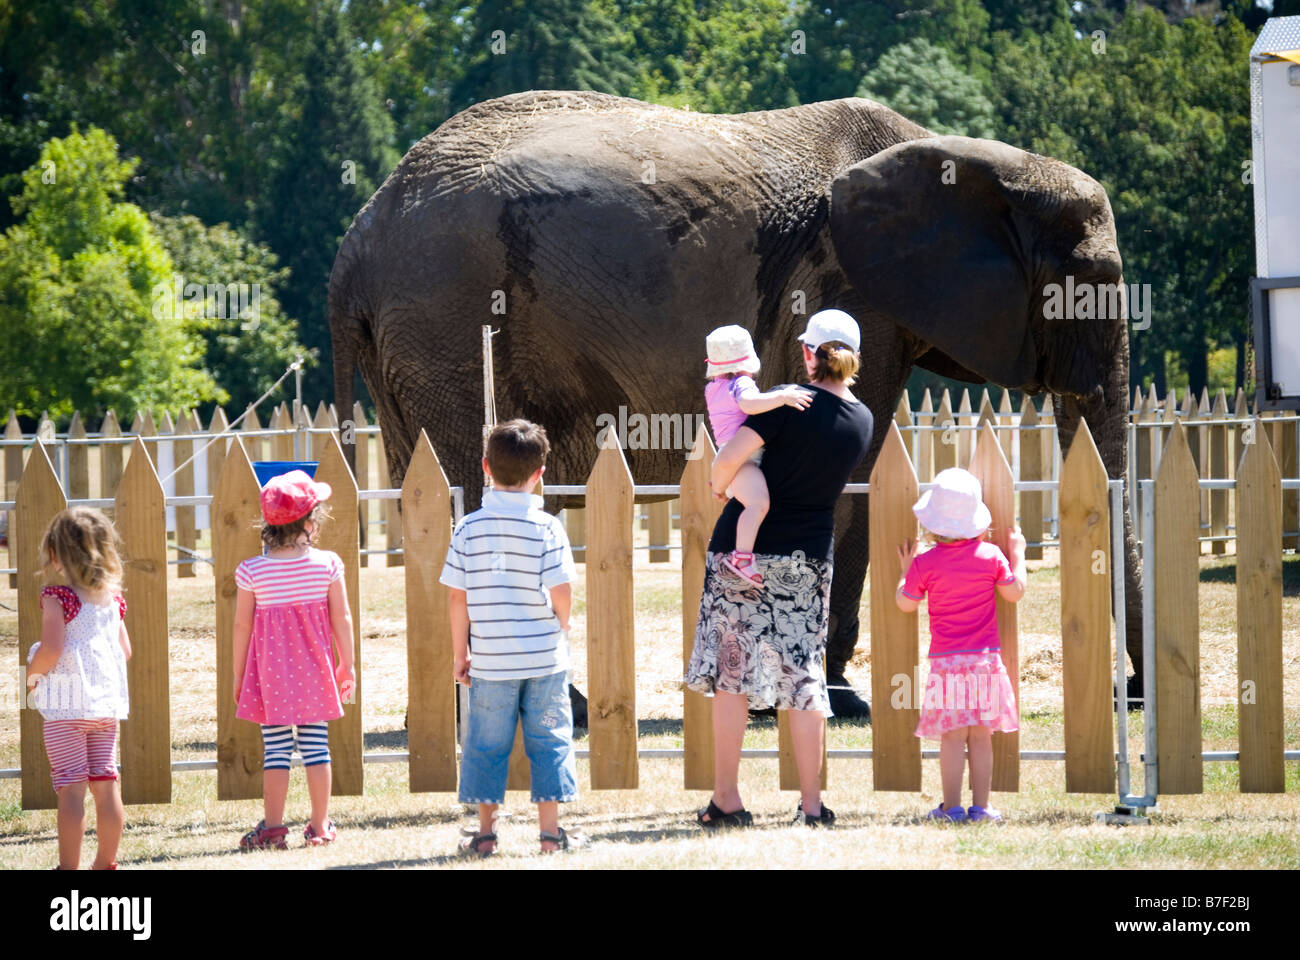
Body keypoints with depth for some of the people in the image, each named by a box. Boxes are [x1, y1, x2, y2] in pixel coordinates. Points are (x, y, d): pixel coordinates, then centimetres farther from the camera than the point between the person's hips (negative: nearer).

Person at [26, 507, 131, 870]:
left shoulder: (57, 598, -12)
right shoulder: (112, 598, 8)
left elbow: (51, 649, -20)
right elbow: (125, 650, 12)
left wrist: (31, 673, -2)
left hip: (66, 704, -6)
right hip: (107, 701, 6)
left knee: (71, 789, -4)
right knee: (106, 785, 11)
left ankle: (69, 867, -2)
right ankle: (106, 863, 18)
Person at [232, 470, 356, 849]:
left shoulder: (251, 571, -7)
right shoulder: (327, 563, -6)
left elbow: (242, 626, -3)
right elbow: (342, 618, -2)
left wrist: (238, 677, 7)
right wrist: (346, 666, 9)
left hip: (270, 674, -1)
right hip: (314, 670, 1)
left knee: (276, 749, 2)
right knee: (316, 745, 8)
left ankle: (273, 828, 1)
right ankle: (320, 825, 11)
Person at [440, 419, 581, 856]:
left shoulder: (468, 529, -3)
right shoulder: (547, 528, -8)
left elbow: (458, 596, -3)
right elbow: (561, 593, -11)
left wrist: (460, 652, 6)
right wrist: (561, 630, 10)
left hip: (490, 658, 1)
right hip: (544, 657, -1)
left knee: (487, 743, 9)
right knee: (549, 739, 7)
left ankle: (485, 832, 13)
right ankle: (550, 831, 7)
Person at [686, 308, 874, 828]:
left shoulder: (788, 403, -14)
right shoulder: (863, 422, 3)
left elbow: (730, 456, -21)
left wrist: (718, 487, 1)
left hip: (743, 549, -4)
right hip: (808, 559, 4)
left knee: (731, 669, 3)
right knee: (804, 673, 8)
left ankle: (726, 799, 4)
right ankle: (812, 803, 7)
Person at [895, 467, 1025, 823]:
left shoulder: (925, 564, -5)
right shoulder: (990, 556, -1)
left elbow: (905, 603, 6)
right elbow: (1015, 592, 8)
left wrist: (906, 569, 22)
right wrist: (1018, 555, 22)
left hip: (946, 659, -2)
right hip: (986, 658, 2)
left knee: (952, 736, 0)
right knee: (981, 735, 6)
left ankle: (951, 807, 0)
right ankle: (980, 805, 7)